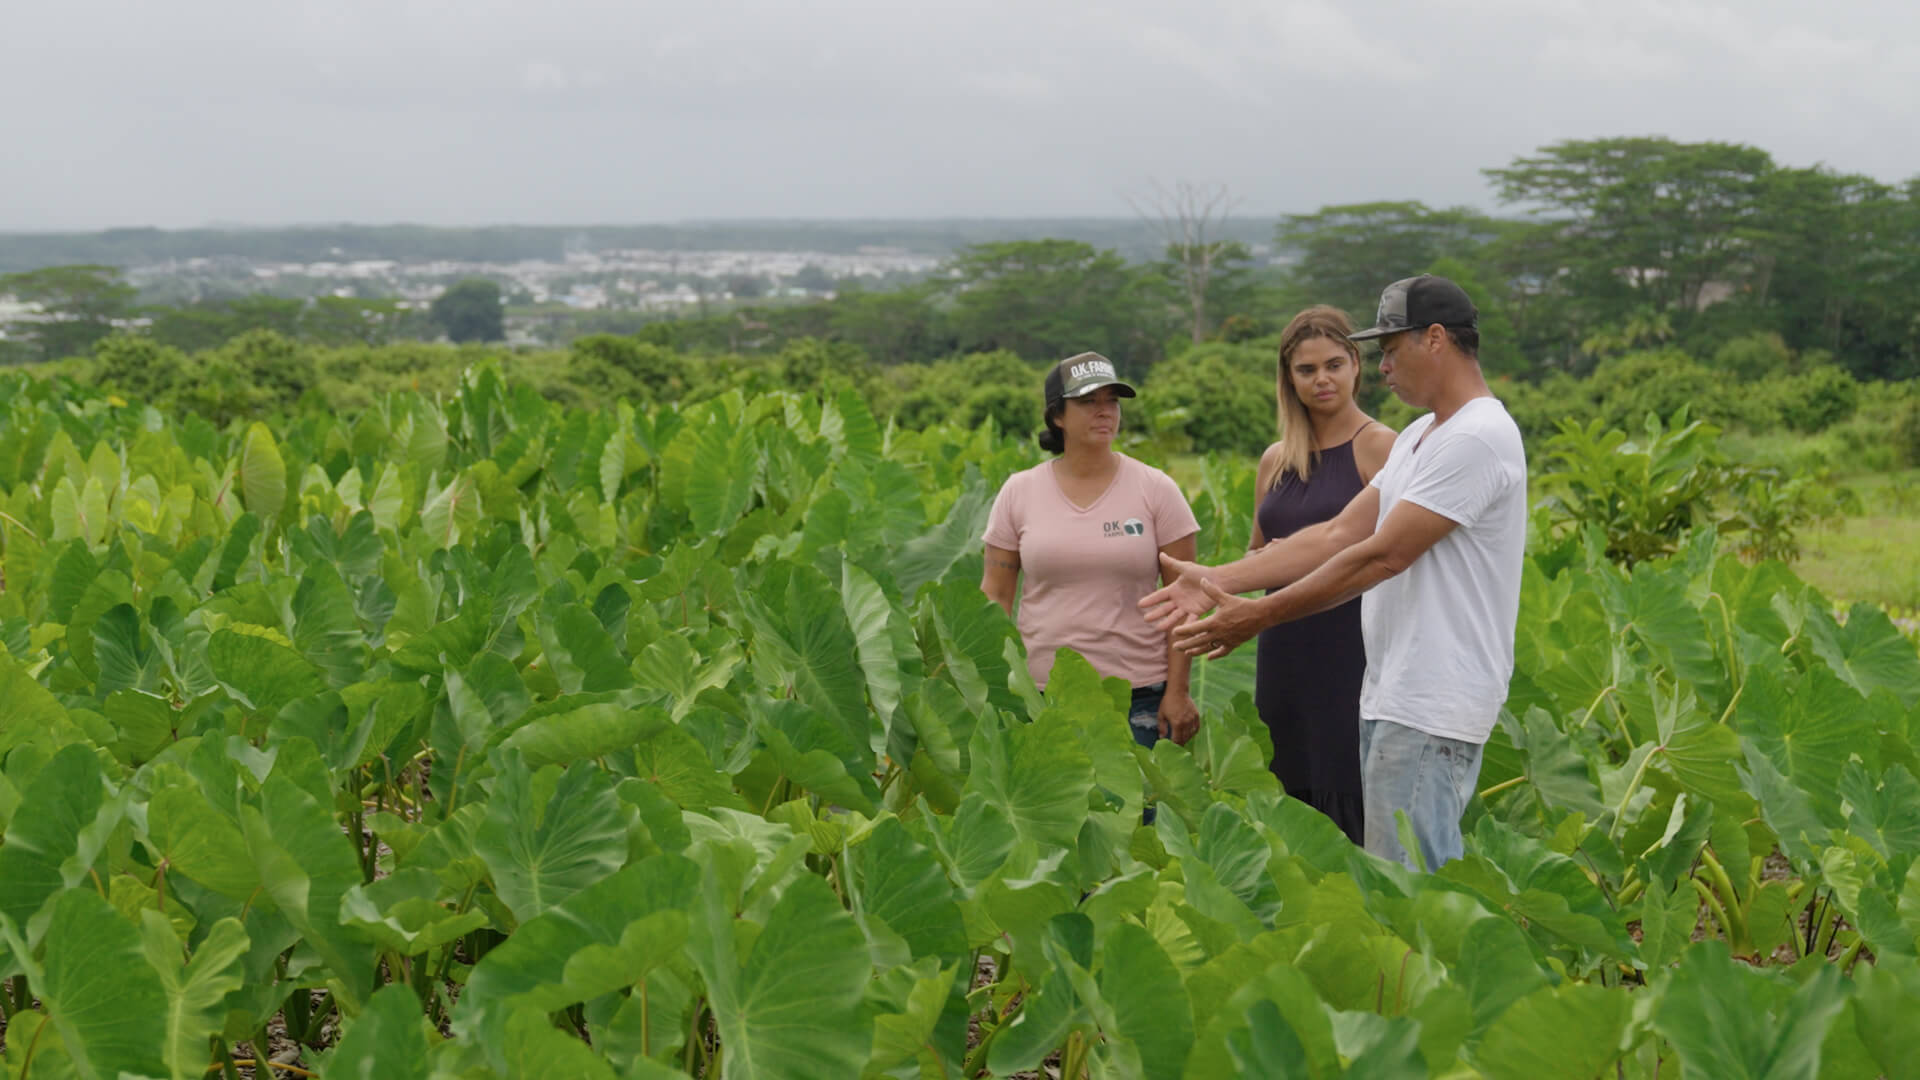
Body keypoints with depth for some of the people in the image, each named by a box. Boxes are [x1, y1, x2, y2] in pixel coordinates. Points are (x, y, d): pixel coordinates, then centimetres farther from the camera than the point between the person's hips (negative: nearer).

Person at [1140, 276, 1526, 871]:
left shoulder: (1477, 438, -15)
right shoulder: (1419, 437, 20)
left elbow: (1381, 556, -18)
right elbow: (1342, 533, 15)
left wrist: (1259, 615, -14)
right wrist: (1218, 579, 6)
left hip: (1433, 710, -11)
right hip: (1390, 698, 11)